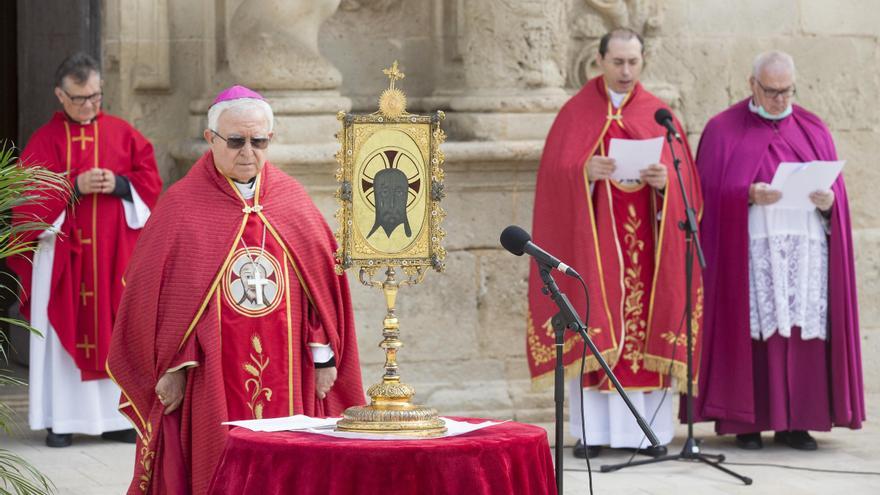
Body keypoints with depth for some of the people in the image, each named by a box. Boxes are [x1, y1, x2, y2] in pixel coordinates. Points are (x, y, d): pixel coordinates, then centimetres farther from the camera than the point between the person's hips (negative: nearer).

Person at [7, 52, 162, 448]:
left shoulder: (122, 133, 8)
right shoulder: (44, 140, 2)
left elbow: (149, 181, 5)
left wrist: (118, 185, -13)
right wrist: (75, 187, -17)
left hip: (116, 253, 2)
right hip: (61, 255, -2)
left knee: (117, 332, 1)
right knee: (64, 332, -2)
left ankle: (117, 417, 7)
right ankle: (62, 420, 2)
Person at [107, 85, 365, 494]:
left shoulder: (292, 199, 8)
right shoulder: (182, 205, -2)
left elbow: (323, 277, 9)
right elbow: (153, 291, -3)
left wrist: (324, 354, 3)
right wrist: (171, 367, -8)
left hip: (285, 378, 3)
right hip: (207, 383, -3)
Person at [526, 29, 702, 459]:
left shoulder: (659, 115, 9)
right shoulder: (575, 113, 4)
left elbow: (684, 176, 4)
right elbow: (555, 173, -4)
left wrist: (664, 180, -18)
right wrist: (585, 173, -24)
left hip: (646, 241, 2)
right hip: (592, 240, -1)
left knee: (647, 325, -1)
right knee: (594, 328, -3)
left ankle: (649, 428, 3)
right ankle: (593, 430, -1)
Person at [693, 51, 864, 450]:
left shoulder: (813, 130, 15)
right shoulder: (723, 130, 6)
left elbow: (836, 190, 12)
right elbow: (711, 192, -1)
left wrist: (828, 200, -10)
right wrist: (749, 195, -18)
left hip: (807, 250, 3)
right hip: (750, 250, -3)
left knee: (804, 332, -2)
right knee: (752, 333, -7)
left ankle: (795, 422, 3)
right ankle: (746, 421, 0)